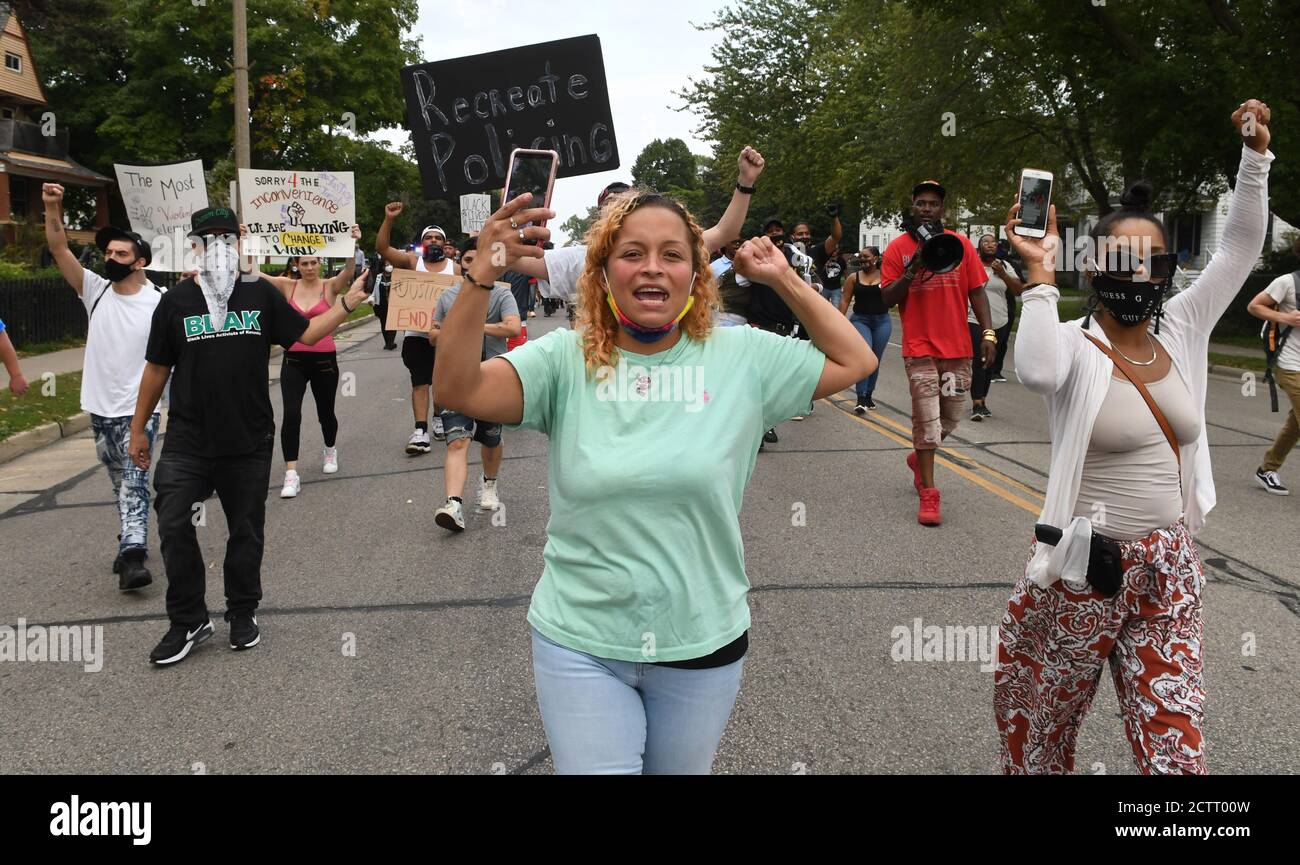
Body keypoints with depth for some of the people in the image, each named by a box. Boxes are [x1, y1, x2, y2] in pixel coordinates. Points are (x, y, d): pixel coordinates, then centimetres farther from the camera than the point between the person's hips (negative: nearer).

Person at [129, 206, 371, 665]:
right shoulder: (176, 301, 1)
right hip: (187, 442, 0)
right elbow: (157, 369, 7)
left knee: (246, 531, 11)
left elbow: (306, 334, 10)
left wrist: (347, 302, 0)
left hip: (249, 441, 1)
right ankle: (188, 622, 9)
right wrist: (138, 429, 10)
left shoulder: (261, 294, 3)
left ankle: (243, 614, 28)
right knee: (174, 526, -7)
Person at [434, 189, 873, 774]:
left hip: (702, 642, 2)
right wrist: (482, 277, -30)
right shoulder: (566, 359, -6)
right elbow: (458, 391, -18)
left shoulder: (742, 357, -3)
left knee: (680, 769, 22)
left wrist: (784, 279, -2)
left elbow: (855, 362, 5)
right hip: (580, 643, -1)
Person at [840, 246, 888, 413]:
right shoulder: (854, 277, 3)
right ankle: (861, 399, -18)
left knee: (876, 360, 8)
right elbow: (845, 300, 3)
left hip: (882, 321, 1)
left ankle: (869, 396, 24)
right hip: (860, 320, -1)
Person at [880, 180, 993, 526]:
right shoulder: (897, 248, 0)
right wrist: (911, 272, -16)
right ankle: (928, 494, 3)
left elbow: (976, 291, 5)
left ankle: (919, 457, 41)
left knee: (950, 416, 13)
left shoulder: (960, 243, 4)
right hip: (920, 348, -3)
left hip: (957, 347, 3)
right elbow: (886, 299, 0)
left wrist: (988, 333, -3)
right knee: (927, 419, -5)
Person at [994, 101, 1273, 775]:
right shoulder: (1076, 345, -11)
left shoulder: (1182, 333, 6)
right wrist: (1040, 274, -28)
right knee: (1042, 726, 14)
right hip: (1086, 571, -4)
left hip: (1170, 573, 5)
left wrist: (1256, 153, -4)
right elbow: (1036, 372, -35)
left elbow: (1240, 250, 4)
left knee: (1174, 745, 6)